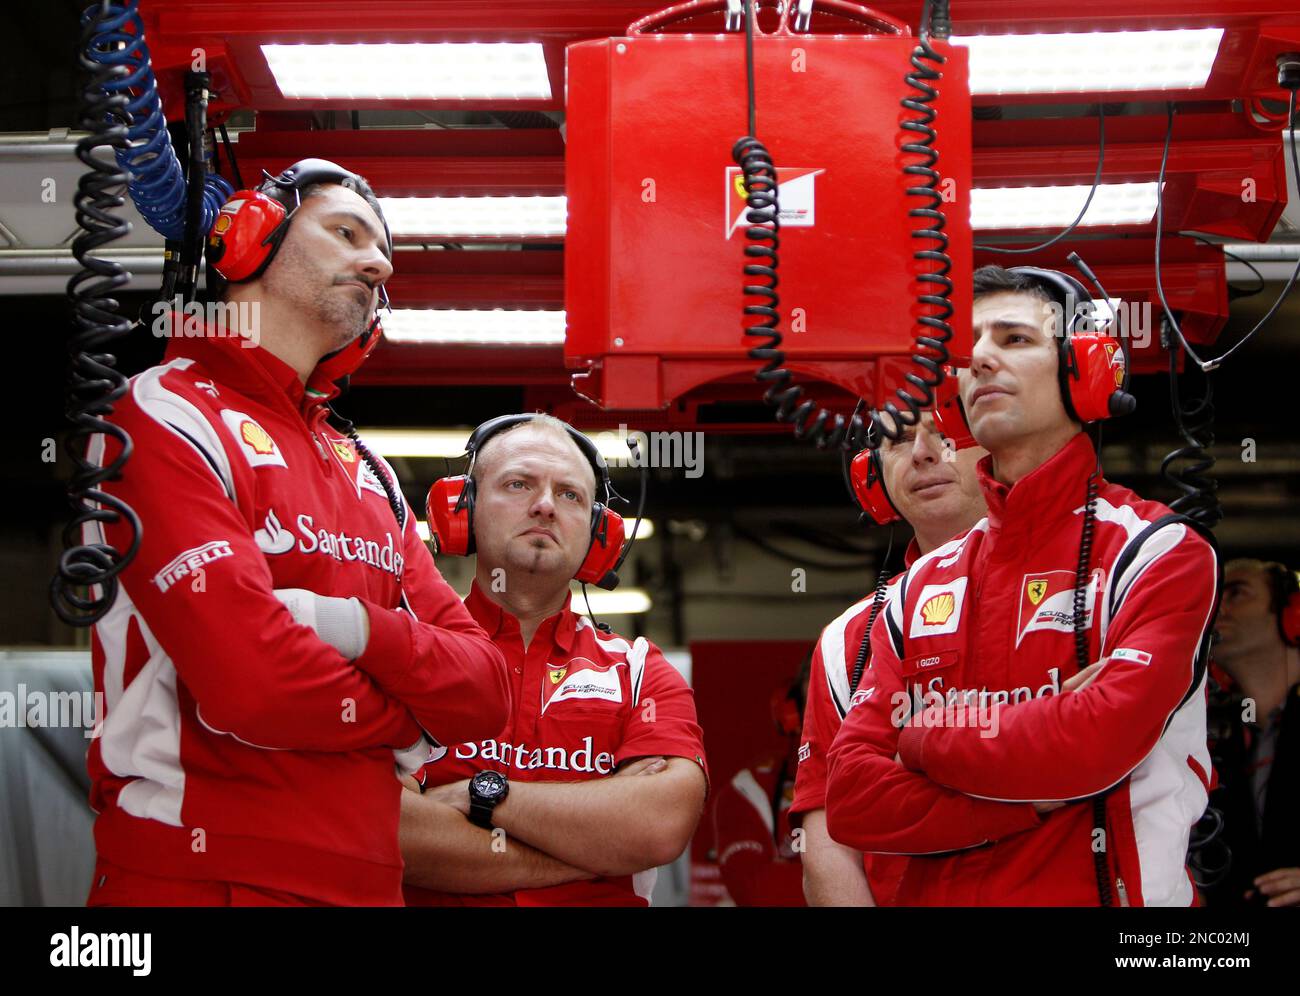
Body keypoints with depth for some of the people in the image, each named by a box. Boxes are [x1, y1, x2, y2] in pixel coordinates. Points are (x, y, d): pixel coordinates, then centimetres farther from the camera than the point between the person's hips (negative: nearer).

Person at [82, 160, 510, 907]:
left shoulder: (369, 474, 16)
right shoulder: (164, 417, -8)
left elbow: (483, 694, 7)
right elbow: (255, 685, -20)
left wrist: (358, 627, -12)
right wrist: (406, 718, -2)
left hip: (366, 879, 8)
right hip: (201, 877, -7)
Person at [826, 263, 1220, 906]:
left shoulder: (1161, 553, -7)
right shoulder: (922, 587, 7)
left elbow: (1096, 743, -22)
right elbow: (851, 798, -1)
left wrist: (923, 738, -7)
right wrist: (1036, 799, -14)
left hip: (1096, 892, -4)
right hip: (932, 896, 4)